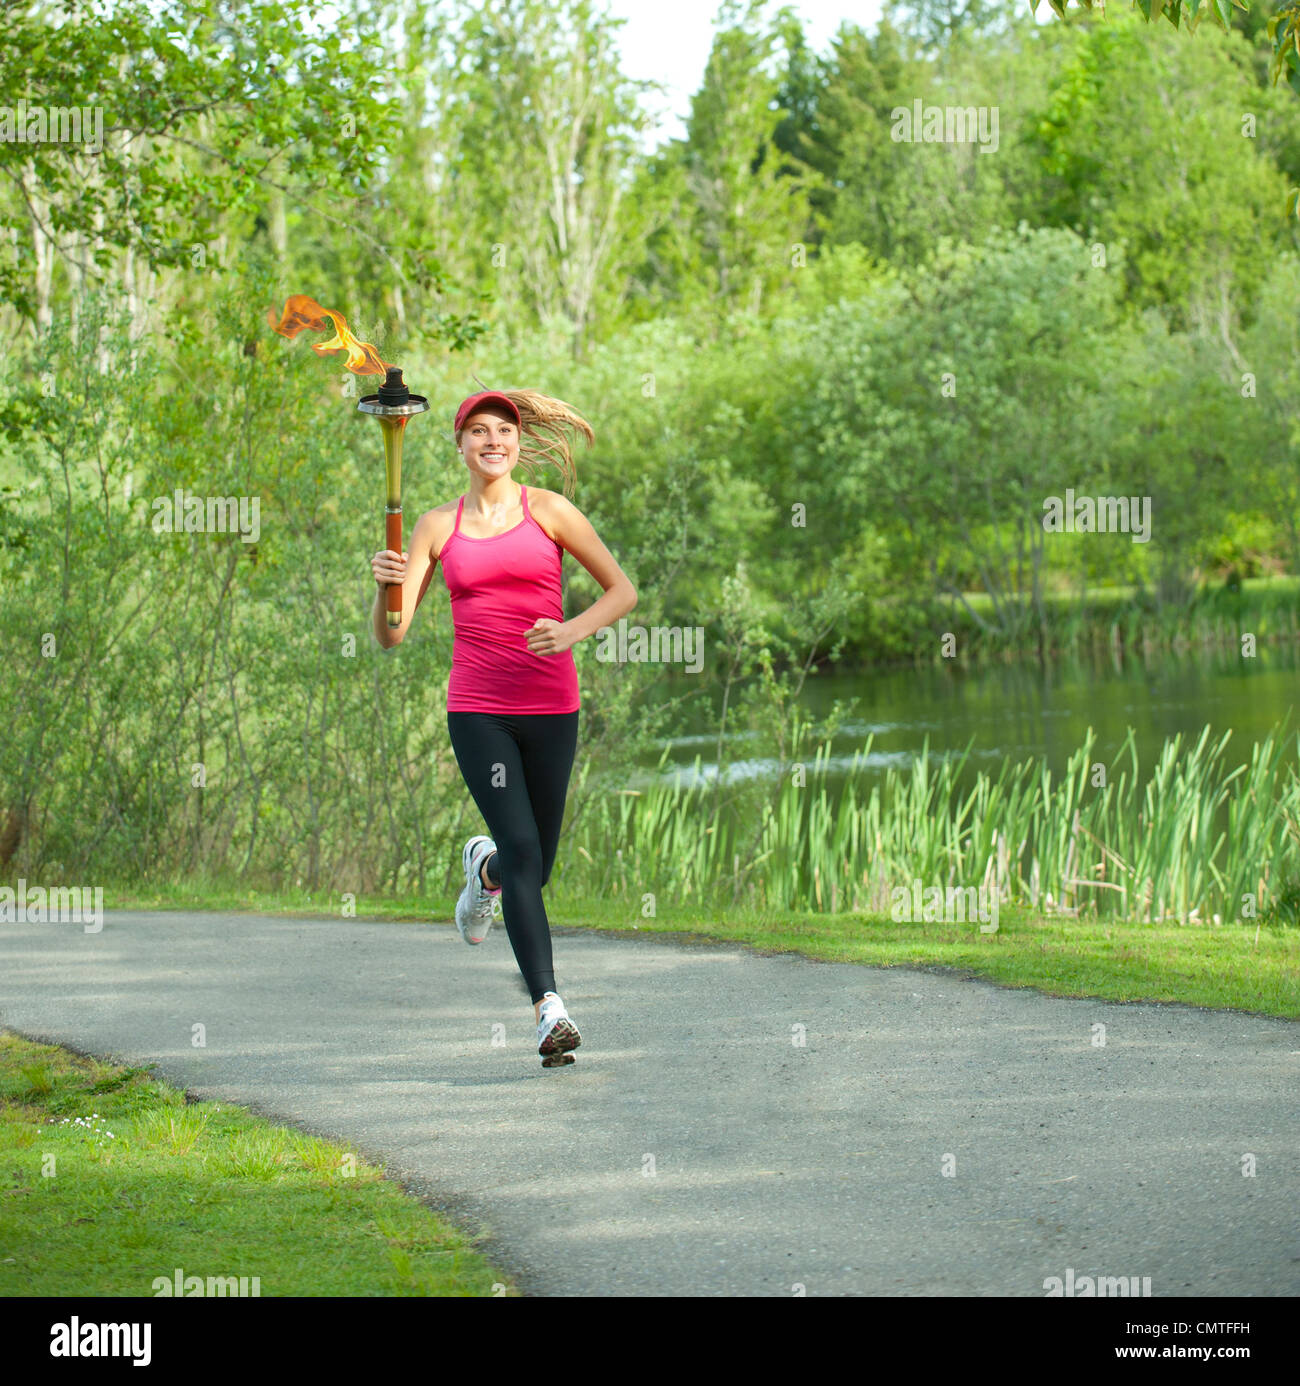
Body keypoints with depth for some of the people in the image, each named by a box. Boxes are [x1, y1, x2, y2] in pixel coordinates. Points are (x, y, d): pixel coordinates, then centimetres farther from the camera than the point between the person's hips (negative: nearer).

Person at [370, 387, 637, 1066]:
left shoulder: (547, 511, 3)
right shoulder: (438, 526, 7)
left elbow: (622, 590, 7)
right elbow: (392, 634, 4)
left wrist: (573, 631, -11)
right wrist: (386, 584, -17)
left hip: (549, 706, 1)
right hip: (476, 710, -1)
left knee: (534, 864, 8)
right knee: (522, 850, -16)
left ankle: (484, 868, 46)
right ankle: (549, 1009, -18)